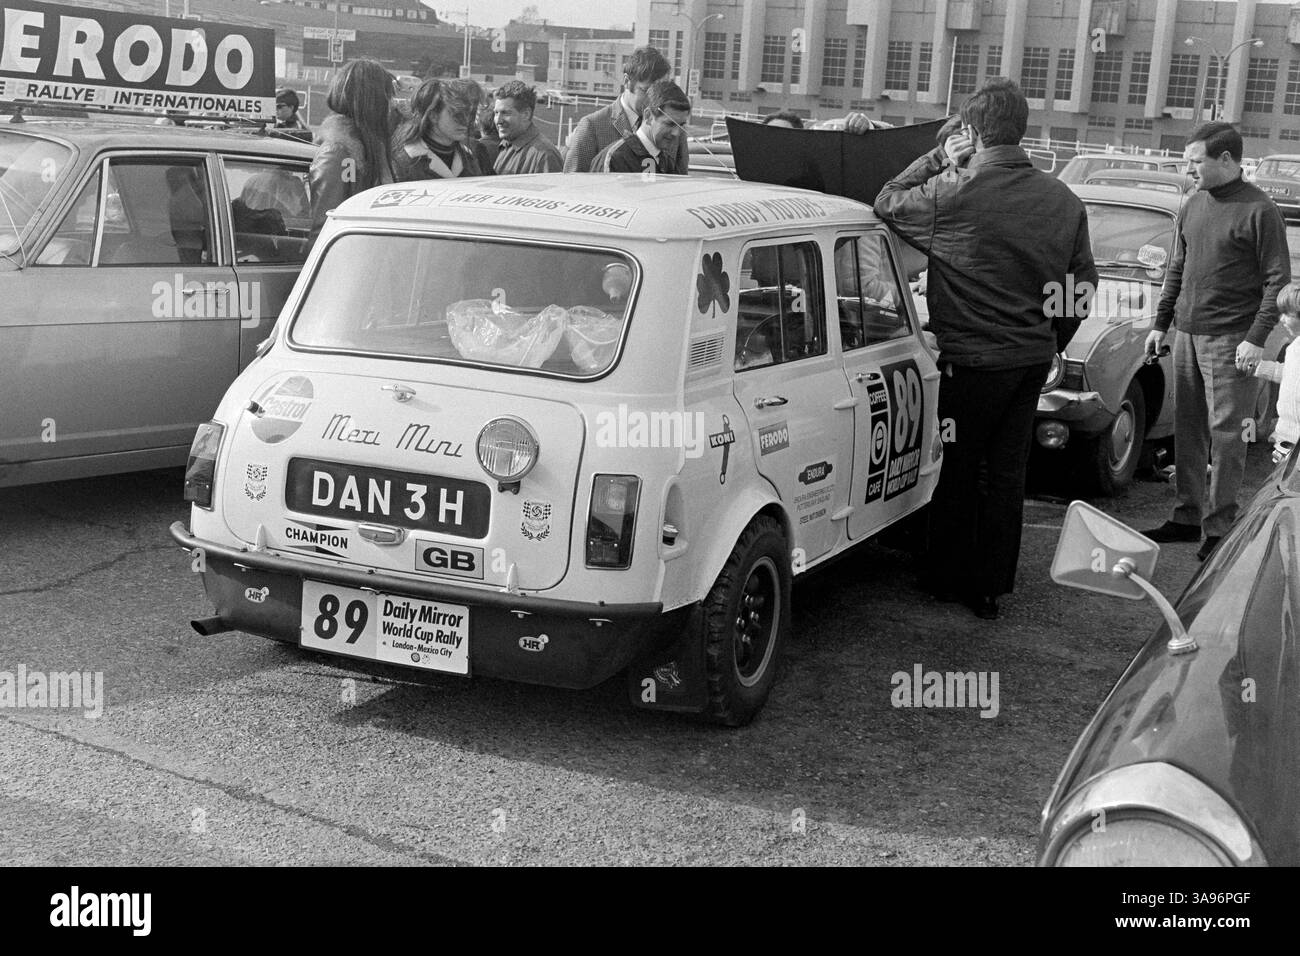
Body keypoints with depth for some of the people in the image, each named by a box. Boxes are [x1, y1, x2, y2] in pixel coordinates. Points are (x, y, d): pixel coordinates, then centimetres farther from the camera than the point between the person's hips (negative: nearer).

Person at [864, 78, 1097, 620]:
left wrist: (938, 158, 7)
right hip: (1034, 358, 5)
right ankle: (991, 586, 21)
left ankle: (948, 578, 23)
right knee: (1008, 473, 13)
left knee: (957, 473, 11)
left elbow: (887, 204, 1)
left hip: (972, 359, -5)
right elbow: (1083, 287, 10)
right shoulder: (1065, 201, 2)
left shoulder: (953, 193, -17)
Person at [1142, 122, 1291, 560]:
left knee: (1226, 433, -4)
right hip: (1187, 334, 7)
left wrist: (1256, 338, -15)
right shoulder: (1193, 205, 11)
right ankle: (1187, 516, 19)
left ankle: (1220, 527, 2)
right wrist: (1161, 323, 16)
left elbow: (1277, 281, -9)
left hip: (1230, 340, -7)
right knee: (1188, 429, 10)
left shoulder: (1259, 211, -9)